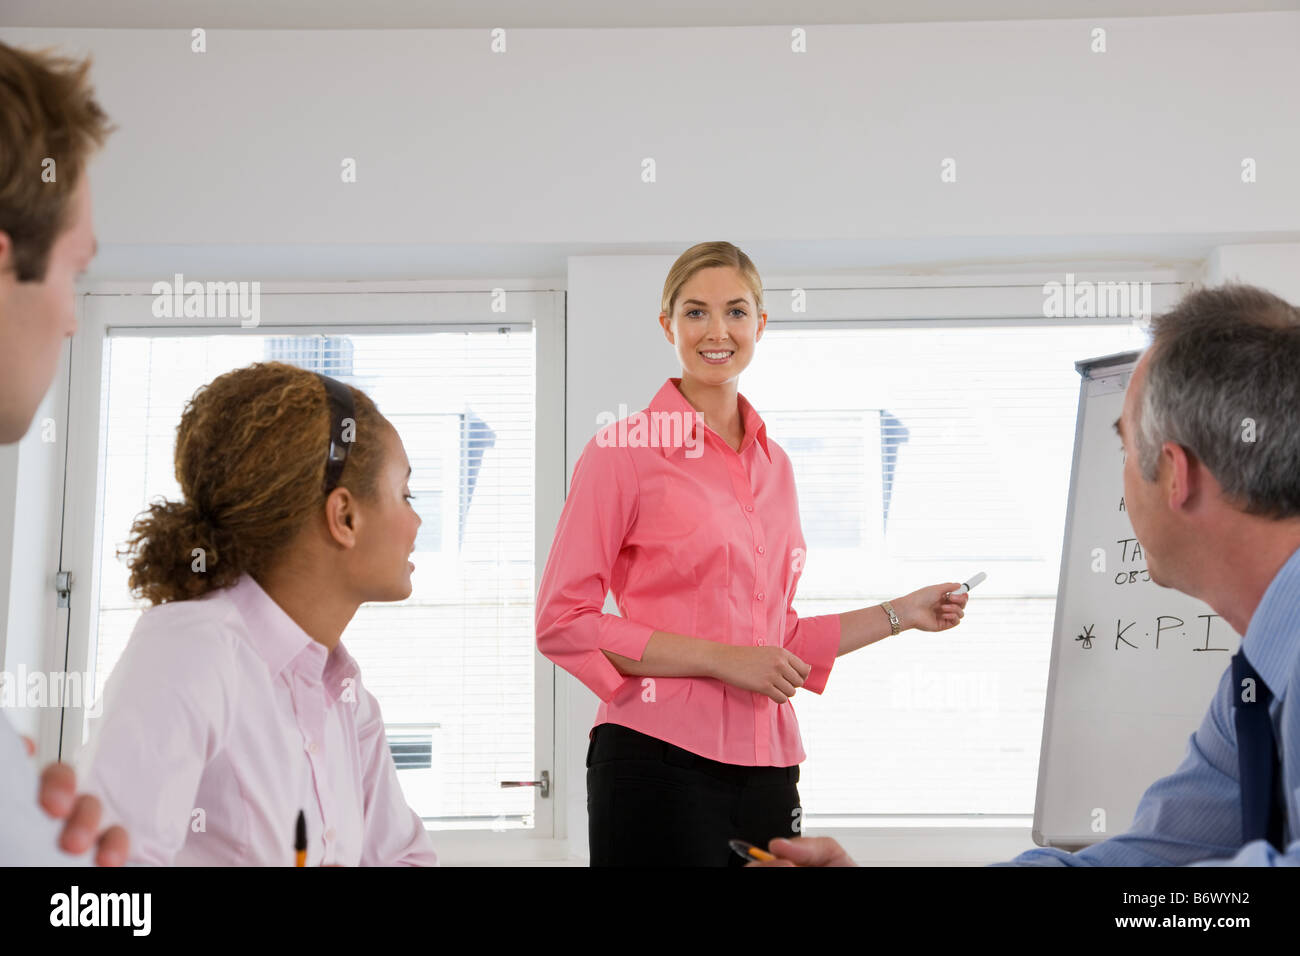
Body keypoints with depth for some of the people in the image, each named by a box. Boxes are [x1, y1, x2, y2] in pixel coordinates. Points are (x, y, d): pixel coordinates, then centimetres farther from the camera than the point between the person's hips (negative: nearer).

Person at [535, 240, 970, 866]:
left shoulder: (774, 463, 14)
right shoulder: (625, 450, -4)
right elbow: (561, 622, -10)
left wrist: (901, 614, 18)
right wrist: (719, 658, -14)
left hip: (766, 765, 6)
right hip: (659, 760, -5)